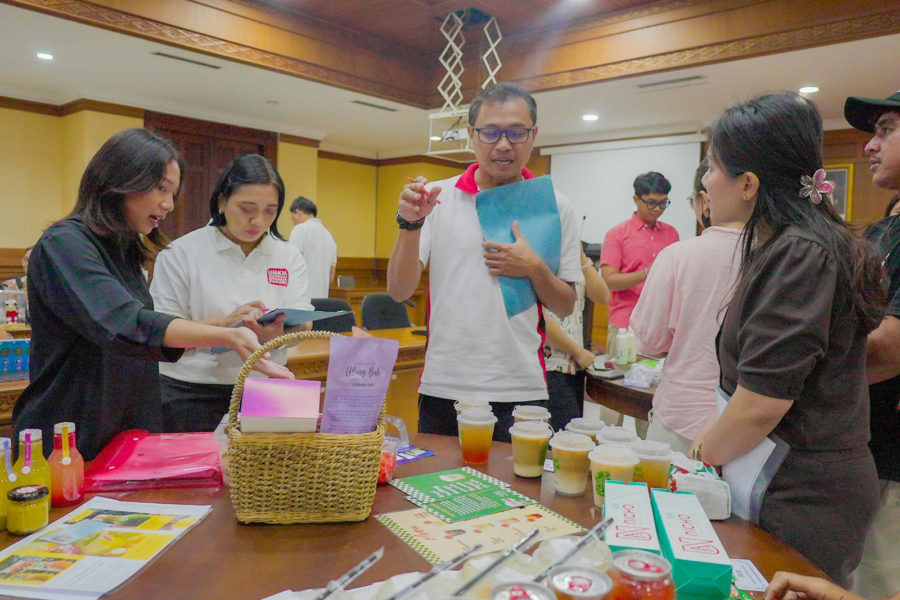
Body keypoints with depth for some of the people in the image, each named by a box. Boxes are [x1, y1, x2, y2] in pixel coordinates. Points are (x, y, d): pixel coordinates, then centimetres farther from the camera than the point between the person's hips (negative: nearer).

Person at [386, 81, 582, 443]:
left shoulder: (555, 207, 3)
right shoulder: (439, 198, 1)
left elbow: (565, 307, 7)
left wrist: (533, 269, -11)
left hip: (521, 392, 0)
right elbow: (399, 291, -4)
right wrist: (411, 224, -18)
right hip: (443, 389, 0)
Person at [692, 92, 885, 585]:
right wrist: (715, 432, 9)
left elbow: (762, 403, -25)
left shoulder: (800, 254, -22)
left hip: (803, 500, -9)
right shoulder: (781, 247, 9)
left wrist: (709, 454, -8)